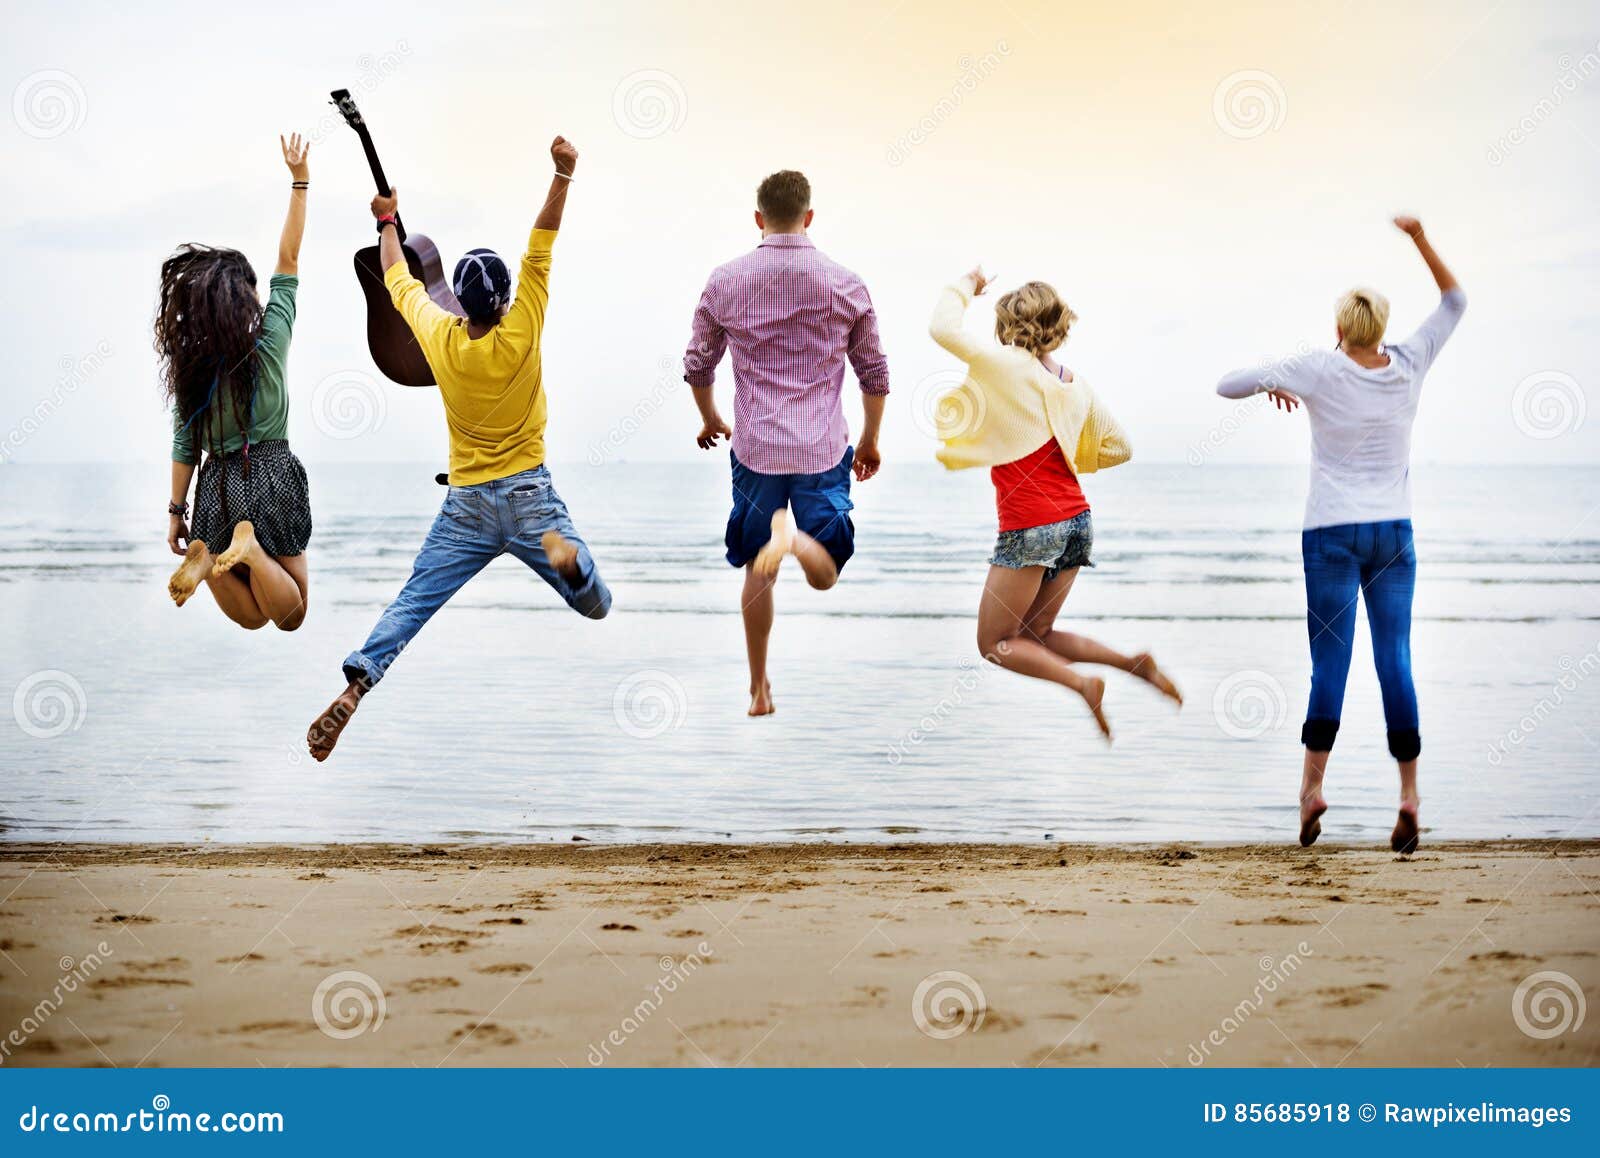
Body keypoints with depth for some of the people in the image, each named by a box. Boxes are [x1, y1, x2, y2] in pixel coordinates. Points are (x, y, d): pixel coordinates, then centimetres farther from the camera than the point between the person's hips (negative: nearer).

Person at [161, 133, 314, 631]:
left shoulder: (187, 362, -4)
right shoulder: (270, 342, -9)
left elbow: (185, 444, -2)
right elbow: (288, 259, -4)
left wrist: (176, 510, 7)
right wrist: (299, 179, -2)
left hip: (218, 486, 2)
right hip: (273, 478, -2)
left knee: (254, 616, 15)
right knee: (290, 616, 8)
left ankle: (208, 555, -17)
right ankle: (251, 547, -21)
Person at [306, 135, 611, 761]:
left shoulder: (440, 337, -7)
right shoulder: (520, 334, -12)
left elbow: (400, 280, 11)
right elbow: (540, 248, -10)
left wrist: (386, 224, 26)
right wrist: (562, 175, -12)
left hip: (465, 507, 2)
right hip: (529, 496, -2)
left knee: (410, 606, 1)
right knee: (597, 606, 2)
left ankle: (354, 687, -18)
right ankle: (564, 552, -31)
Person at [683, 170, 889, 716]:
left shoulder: (725, 281, -1)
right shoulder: (845, 284, -2)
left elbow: (697, 364, 9)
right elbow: (875, 373, 5)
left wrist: (709, 419, 28)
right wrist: (870, 441, 19)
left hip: (754, 446, 1)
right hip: (823, 447, -1)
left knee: (758, 572, 15)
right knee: (825, 575, 2)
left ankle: (759, 688, 15)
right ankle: (795, 538, -31)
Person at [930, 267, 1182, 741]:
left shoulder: (1007, 365, -11)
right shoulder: (1076, 385, 8)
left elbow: (942, 328, -11)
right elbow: (1118, 449, 12)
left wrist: (966, 287, 7)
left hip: (1030, 526, -7)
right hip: (1076, 520, 7)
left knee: (995, 644, 6)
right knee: (1035, 637, 19)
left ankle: (1081, 683, -13)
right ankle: (1134, 662, 3)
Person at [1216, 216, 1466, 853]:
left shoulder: (1319, 370, -8)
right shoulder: (1408, 366, 0)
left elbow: (1226, 386, -4)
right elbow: (1454, 301, 16)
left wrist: (1274, 385, 15)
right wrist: (1420, 239, 9)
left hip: (1332, 534, -2)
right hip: (1392, 534, 2)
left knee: (1330, 660, -2)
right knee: (1395, 661, 1)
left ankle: (1313, 784, -10)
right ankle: (1409, 794, -3)